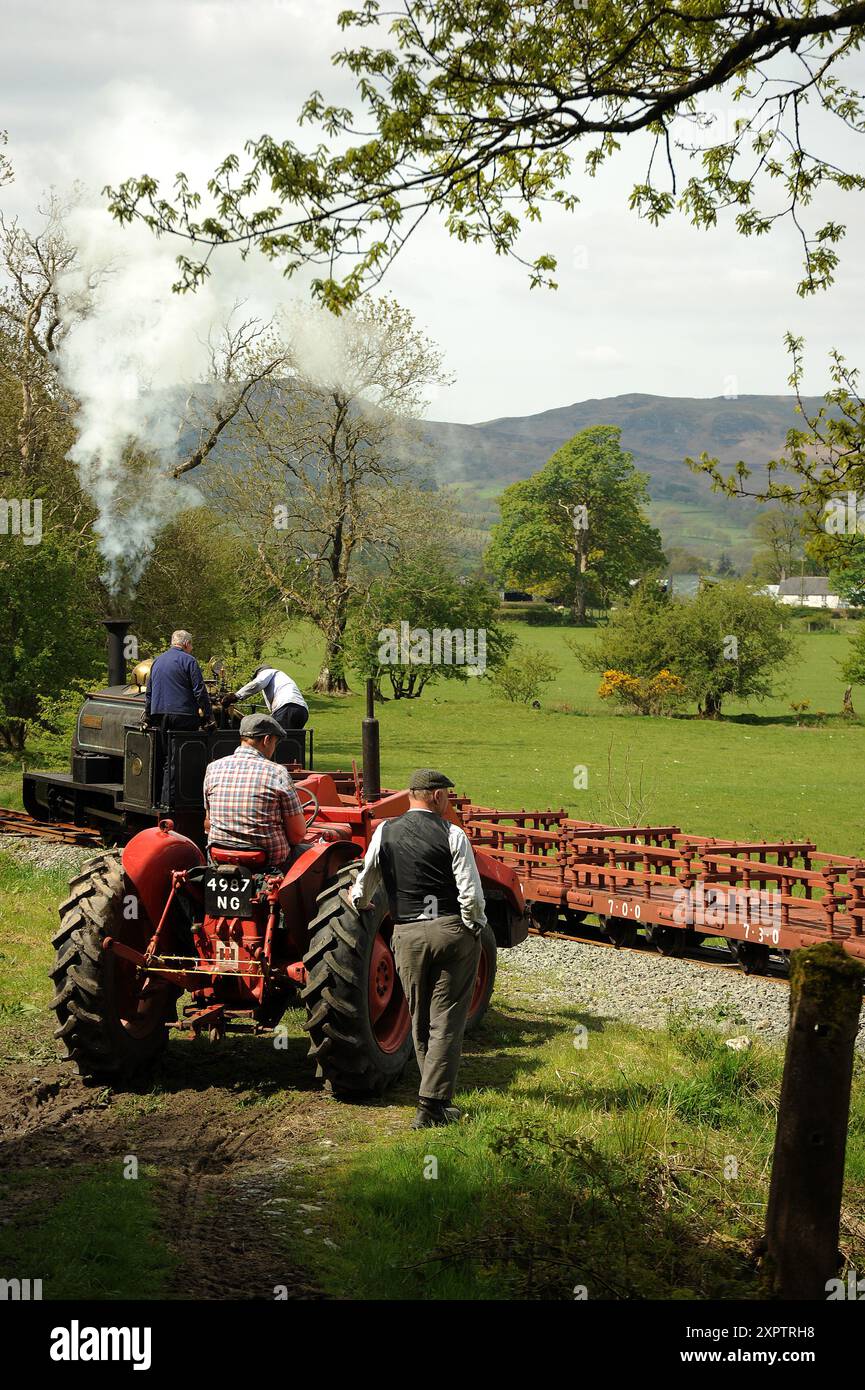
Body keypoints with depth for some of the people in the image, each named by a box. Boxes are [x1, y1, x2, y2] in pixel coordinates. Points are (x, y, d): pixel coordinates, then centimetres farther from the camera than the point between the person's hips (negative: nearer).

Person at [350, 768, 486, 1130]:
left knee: (420, 1022, 16)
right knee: (447, 1021, 2)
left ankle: (434, 1096, 22)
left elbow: (365, 883, 12)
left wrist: (359, 903, 34)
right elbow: (471, 894, -12)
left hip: (407, 935, 3)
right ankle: (433, 1105, -3)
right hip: (452, 931, -3)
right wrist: (475, 928, 5)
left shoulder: (385, 832, 2)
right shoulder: (452, 835, -7)